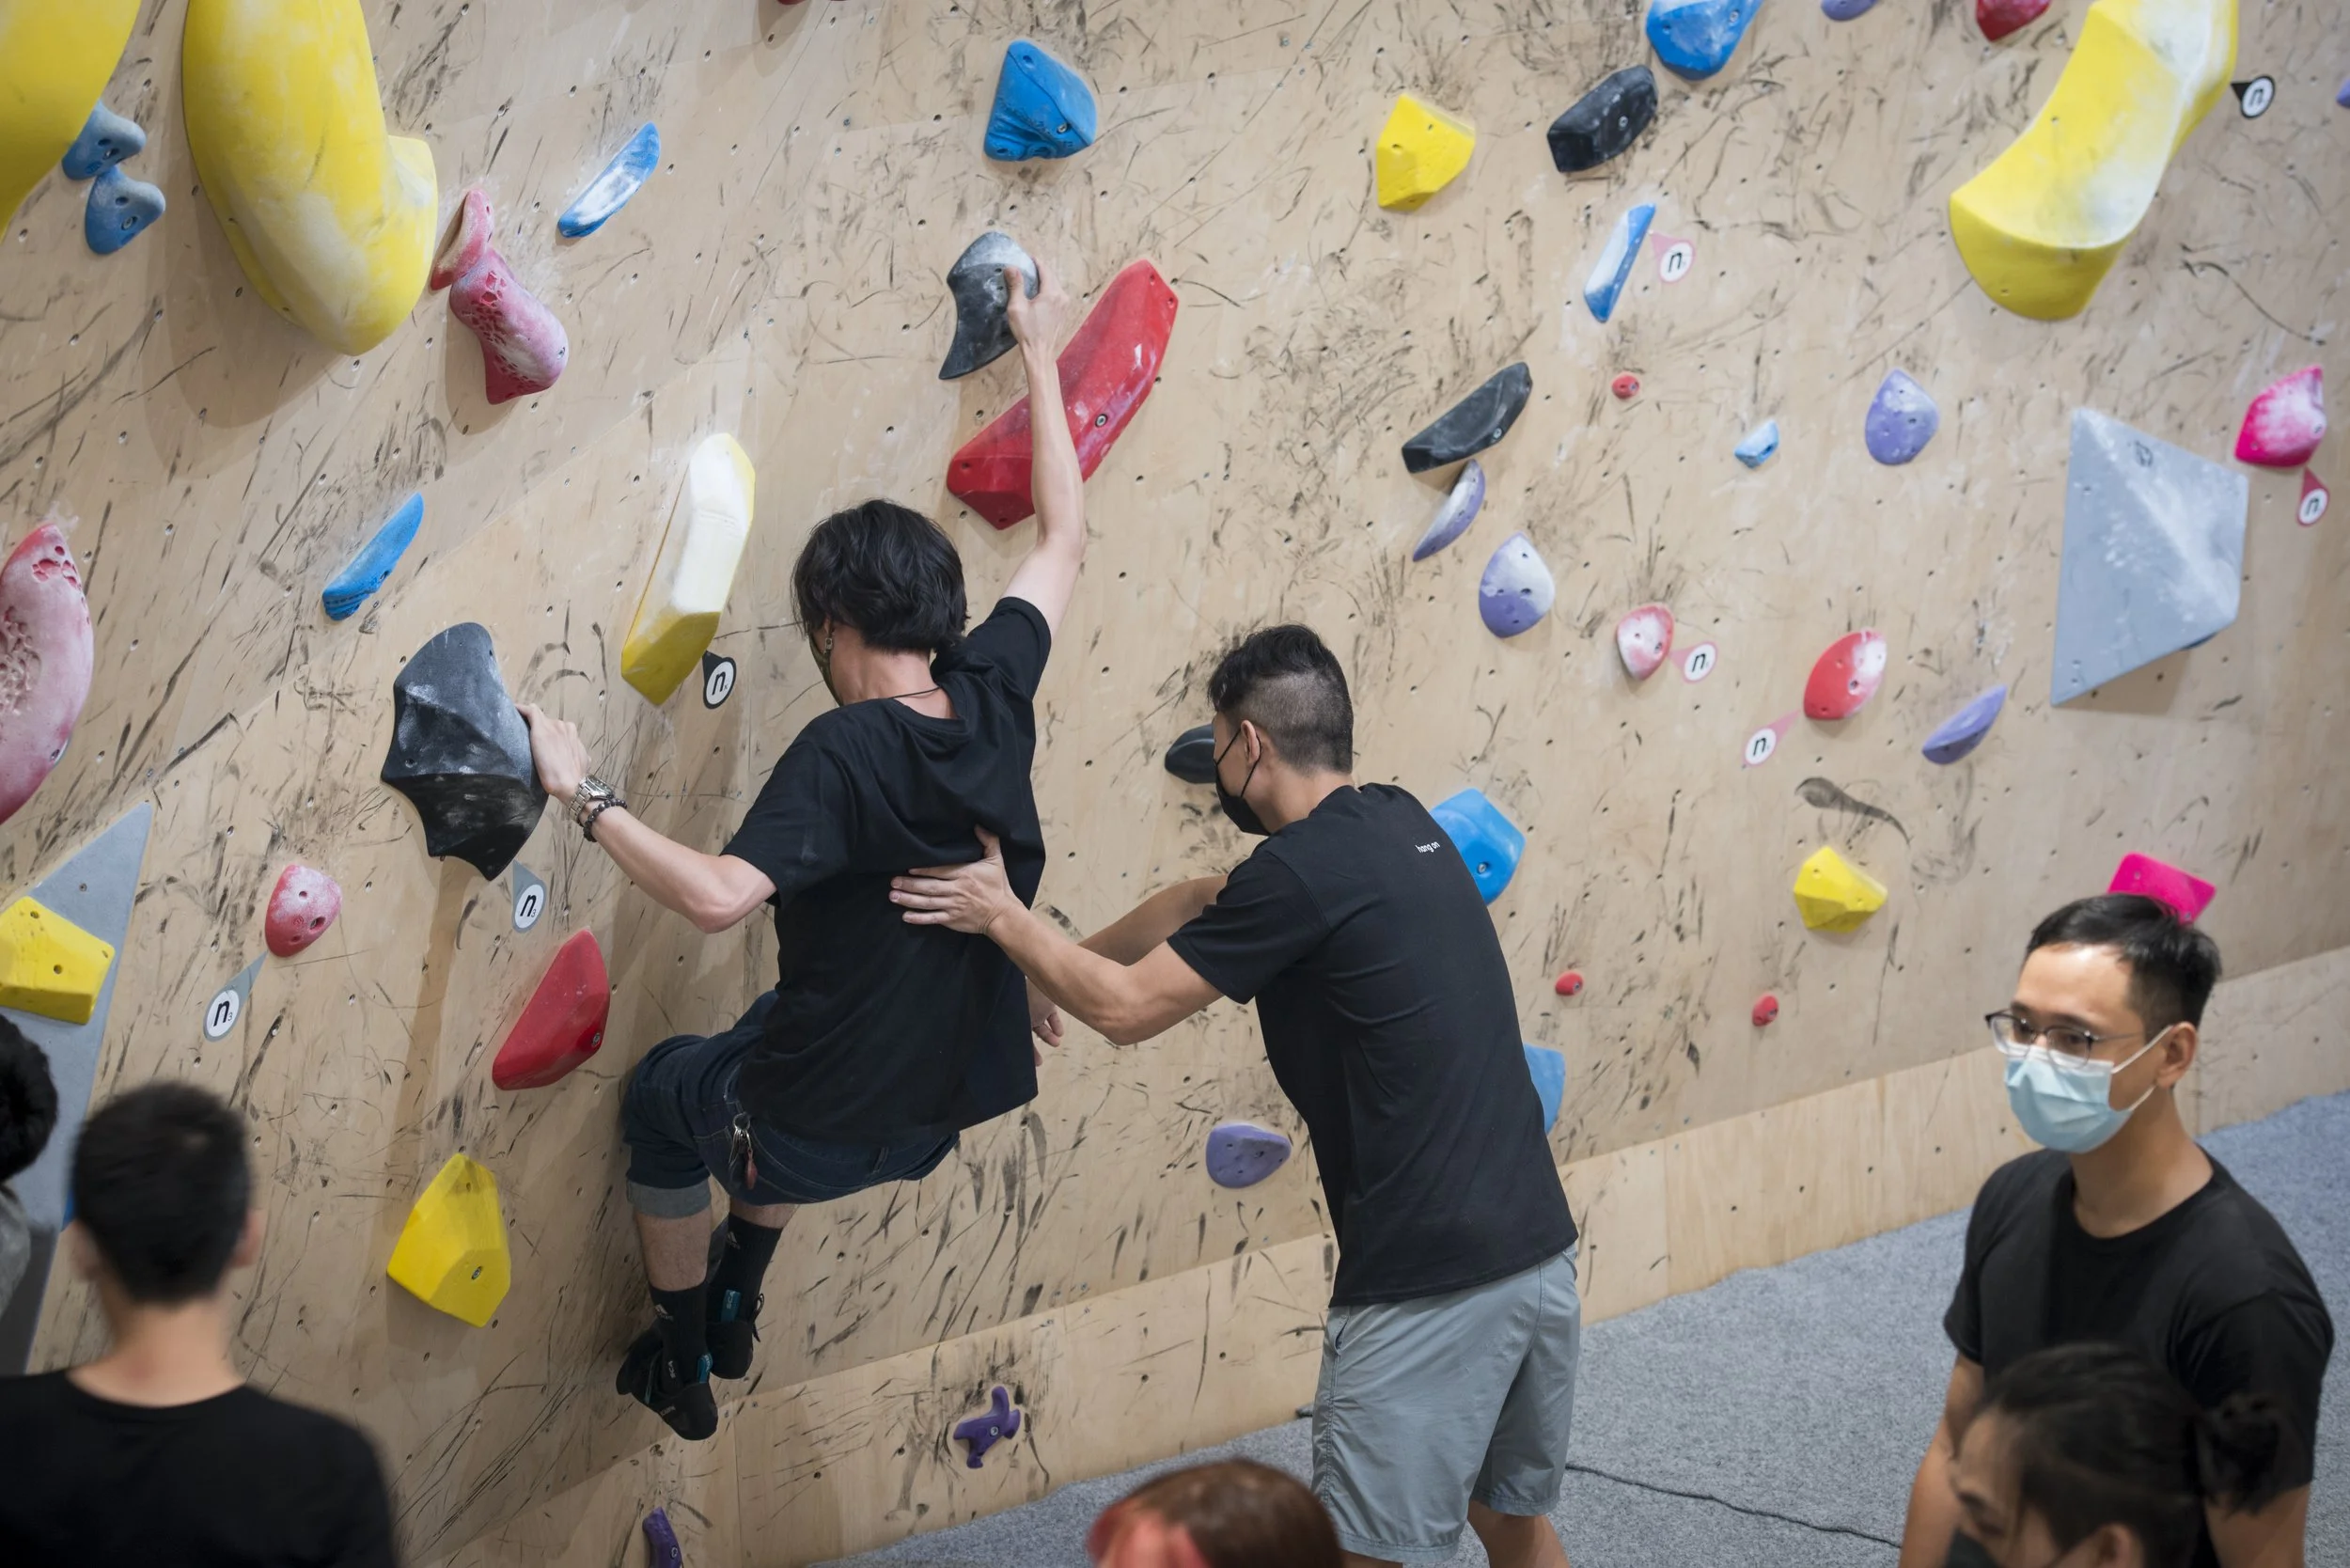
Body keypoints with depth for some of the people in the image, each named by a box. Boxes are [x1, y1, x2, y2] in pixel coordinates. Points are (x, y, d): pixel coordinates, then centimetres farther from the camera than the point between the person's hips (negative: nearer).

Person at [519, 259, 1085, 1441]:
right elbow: (1064, 540, 8)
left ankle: (682, 1365, 41)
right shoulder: (993, 691, -8)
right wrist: (1041, 361, 17)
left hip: (828, 1126, -7)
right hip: (955, 1098, 7)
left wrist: (584, 797, -29)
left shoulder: (844, 753, -26)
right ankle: (736, 1310, 49)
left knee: (665, 1093, 28)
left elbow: (717, 896, -38)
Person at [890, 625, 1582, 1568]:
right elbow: (1208, 906, 25)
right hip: (1540, 1252, 9)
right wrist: (1063, 963, 28)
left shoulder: (1303, 871, -14)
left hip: (1429, 1287, -9)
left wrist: (1003, 918, 8)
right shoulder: (1402, 827, 12)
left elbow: (1127, 1008, -6)